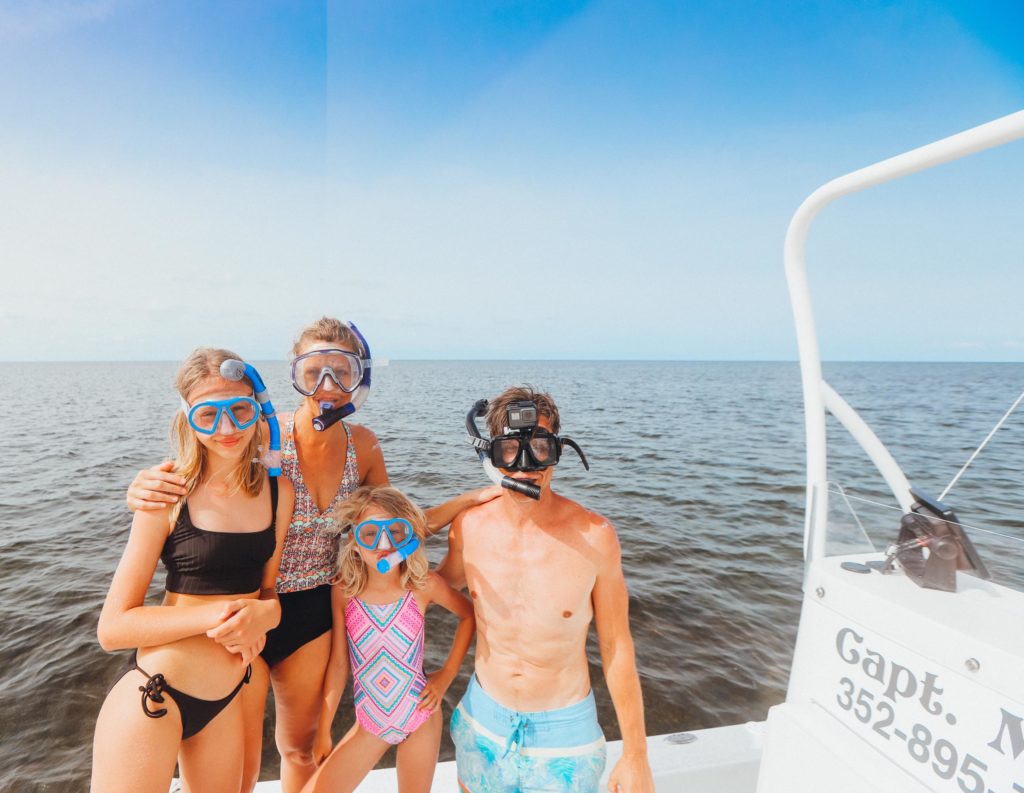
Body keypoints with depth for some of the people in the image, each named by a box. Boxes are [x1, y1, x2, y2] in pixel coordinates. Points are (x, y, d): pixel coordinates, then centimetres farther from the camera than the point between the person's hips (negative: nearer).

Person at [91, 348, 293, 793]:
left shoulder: (278, 491, -5)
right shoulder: (169, 494, -16)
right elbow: (113, 627, -15)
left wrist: (263, 614, -16)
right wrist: (214, 614, -25)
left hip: (227, 697, 5)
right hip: (153, 698, -4)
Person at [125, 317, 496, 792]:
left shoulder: (363, 446, -8)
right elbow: (193, 494, -12)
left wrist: (473, 499, -5)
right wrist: (148, 489, -35)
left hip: (314, 616, 4)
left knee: (301, 750, 25)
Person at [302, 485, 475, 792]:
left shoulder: (424, 585, -16)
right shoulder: (343, 591, -13)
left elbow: (468, 615, 1)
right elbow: (338, 663, -4)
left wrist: (448, 674, -2)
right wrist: (323, 732, 1)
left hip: (420, 717, 0)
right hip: (370, 723, 1)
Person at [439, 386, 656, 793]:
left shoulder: (594, 536, -20)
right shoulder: (469, 525, -13)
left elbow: (616, 647, -9)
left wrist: (635, 755, -4)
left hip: (564, 729, -2)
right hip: (482, 718, 3)